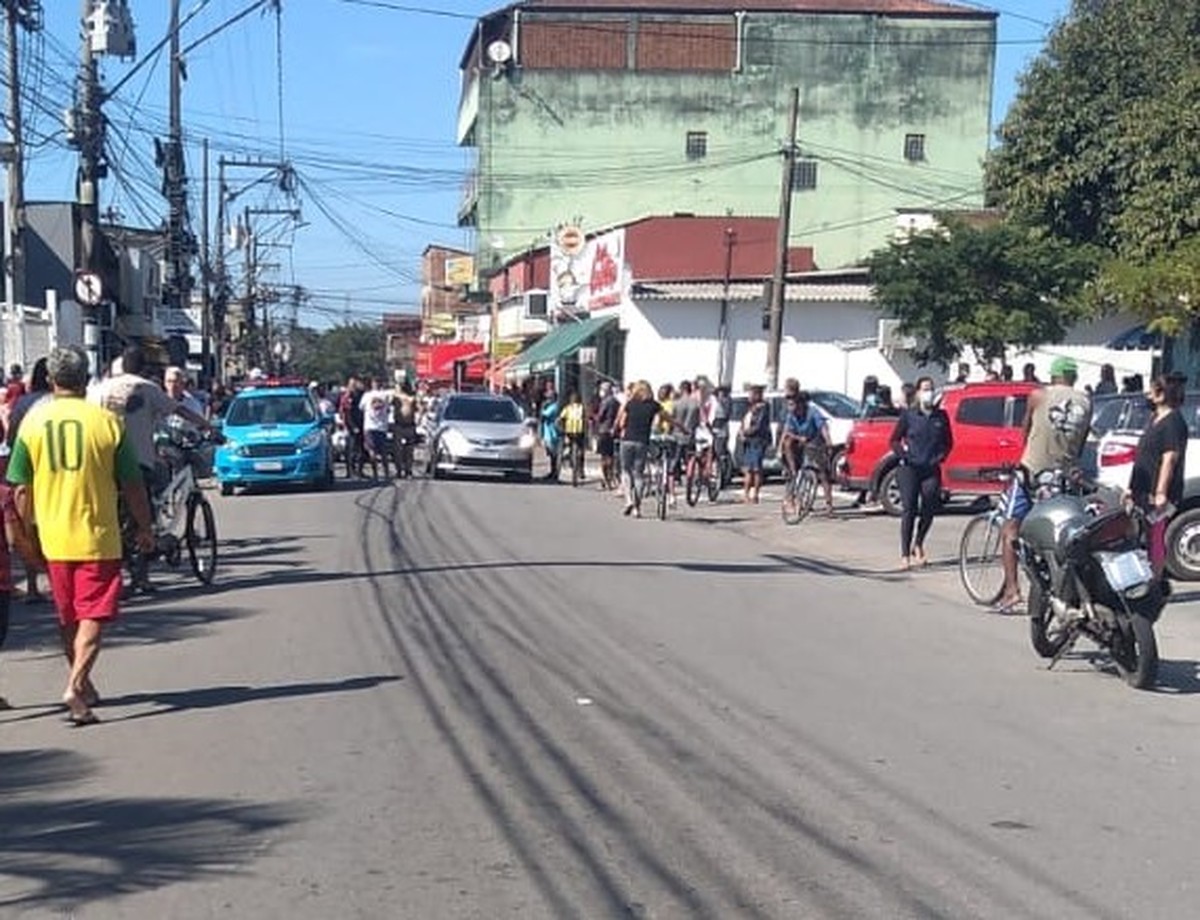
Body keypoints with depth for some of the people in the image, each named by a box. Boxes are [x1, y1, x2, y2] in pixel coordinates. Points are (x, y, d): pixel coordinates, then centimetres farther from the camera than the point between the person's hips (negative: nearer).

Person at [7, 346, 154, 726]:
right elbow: (132, 485, -4)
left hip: (54, 538, 3)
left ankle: (83, 685, 30)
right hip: (98, 537, -3)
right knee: (93, 616, 0)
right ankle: (75, 686, -16)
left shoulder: (32, 422, -2)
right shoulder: (107, 421, -8)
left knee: (68, 619, 17)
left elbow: (21, 490, 1)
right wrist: (145, 528, 9)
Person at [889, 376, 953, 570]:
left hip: (931, 470, 3)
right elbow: (894, 440, 5)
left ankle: (918, 545, 27)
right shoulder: (908, 415, 0)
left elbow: (948, 442, 16)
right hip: (909, 469, -3)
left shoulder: (941, 416, 6)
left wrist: (940, 457, 1)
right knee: (909, 510, -6)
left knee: (929, 510, 3)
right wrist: (904, 456, -7)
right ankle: (905, 554, -2)